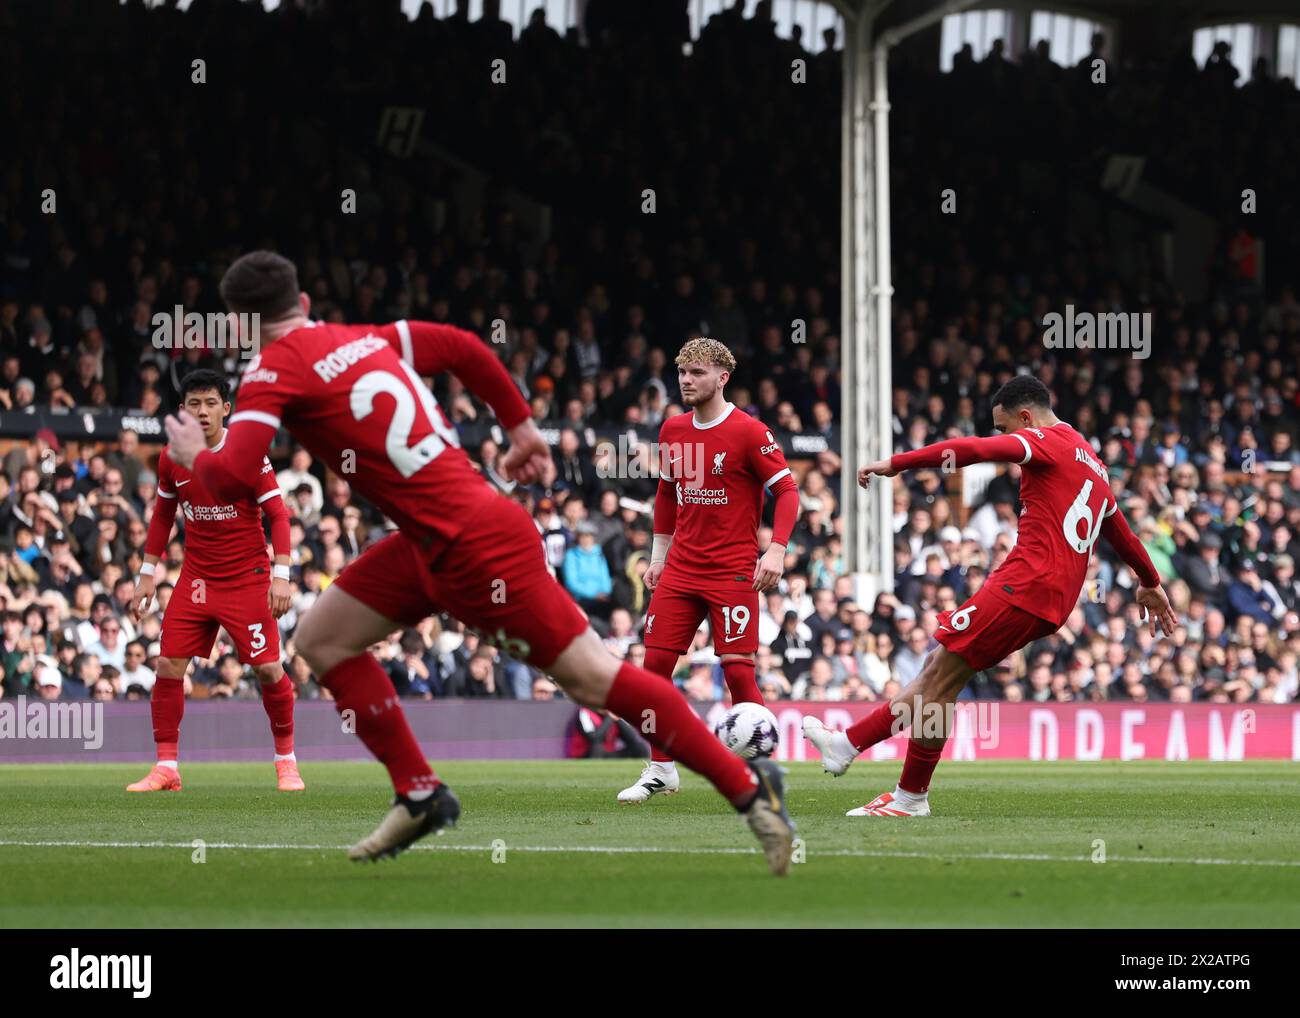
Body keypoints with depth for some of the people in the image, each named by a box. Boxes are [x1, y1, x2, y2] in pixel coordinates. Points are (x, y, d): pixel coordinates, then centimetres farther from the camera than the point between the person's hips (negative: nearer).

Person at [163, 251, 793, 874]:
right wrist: (519, 426, 26)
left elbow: (233, 477, -21)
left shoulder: (274, 371, -12)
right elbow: (463, 347, 19)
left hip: (473, 544, -9)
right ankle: (420, 796, 14)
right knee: (321, 640, 12)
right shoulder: (363, 339, 12)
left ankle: (747, 785, -2)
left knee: (592, 678, -5)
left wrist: (194, 456, 1)